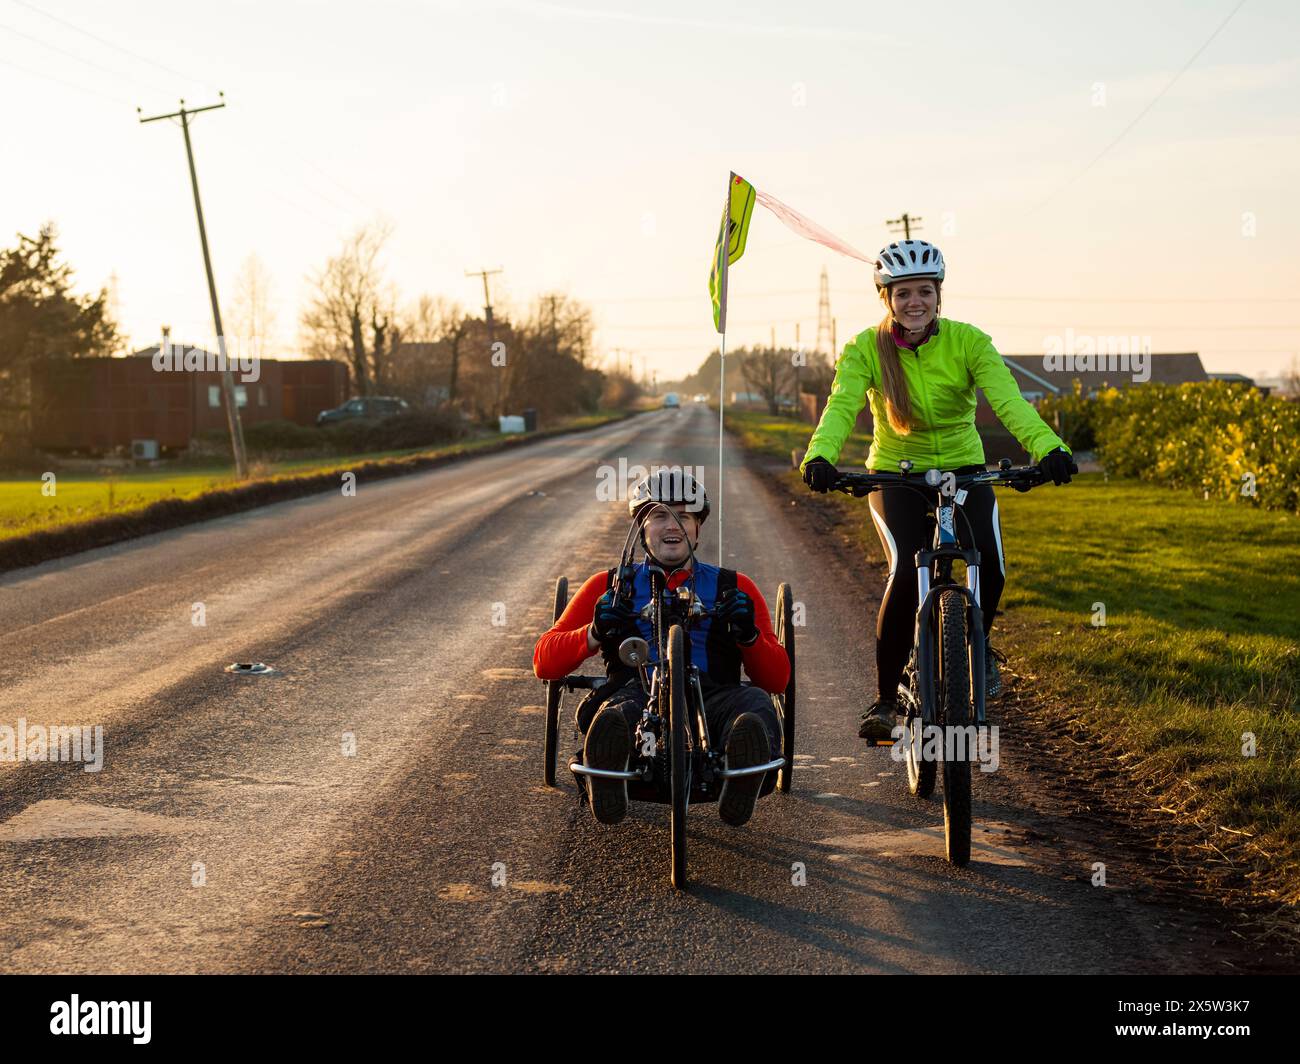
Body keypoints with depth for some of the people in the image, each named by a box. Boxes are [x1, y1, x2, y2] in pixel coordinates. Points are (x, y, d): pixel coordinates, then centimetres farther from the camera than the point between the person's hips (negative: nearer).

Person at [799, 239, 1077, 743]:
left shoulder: (967, 341, -13)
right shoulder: (865, 349, -12)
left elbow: (1008, 400, -27)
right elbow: (842, 405, -28)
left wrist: (1048, 448, -46)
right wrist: (820, 456, -50)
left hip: (963, 469, 1)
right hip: (895, 474, -1)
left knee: (990, 562, -24)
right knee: (906, 573, -24)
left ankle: (977, 643, 9)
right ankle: (885, 698, -9)